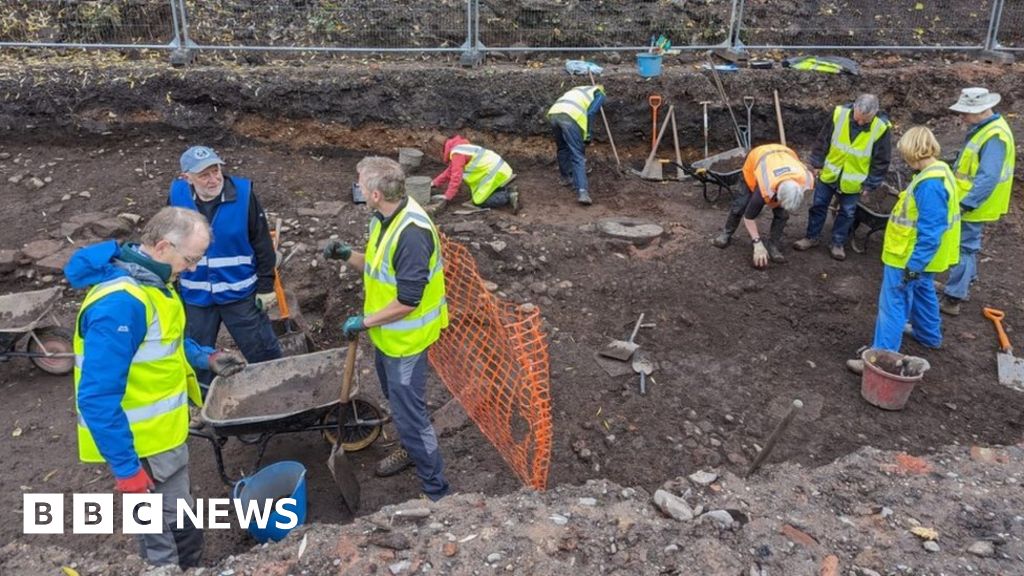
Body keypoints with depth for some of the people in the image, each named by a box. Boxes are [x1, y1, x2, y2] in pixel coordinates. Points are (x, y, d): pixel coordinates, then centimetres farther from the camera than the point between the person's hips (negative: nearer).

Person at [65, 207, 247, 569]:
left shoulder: (149, 278, 1)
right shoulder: (120, 304, -30)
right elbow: (98, 398, -29)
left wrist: (206, 358, 6)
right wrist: (125, 467, -25)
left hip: (163, 430, 9)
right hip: (140, 444, -9)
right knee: (164, 536, 10)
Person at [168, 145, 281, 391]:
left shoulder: (243, 193, -16)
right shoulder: (177, 197, -9)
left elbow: (262, 244, -8)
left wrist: (266, 286, -6)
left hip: (240, 292, -3)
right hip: (195, 295, 3)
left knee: (263, 351, 7)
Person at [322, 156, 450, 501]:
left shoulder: (412, 233, -30)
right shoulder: (384, 220, 0)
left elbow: (408, 301, -29)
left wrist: (365, 321, -19)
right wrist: (348, 256, -3)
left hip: (406, 339, -10)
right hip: (386, 333, 10)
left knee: (409, 411, -1)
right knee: (396, 399, 28)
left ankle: (436, 490, 14)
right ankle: (411, 450, 52)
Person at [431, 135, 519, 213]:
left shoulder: (457, 152, -10)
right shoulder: (462, 150, 22)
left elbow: (456, 177, -18)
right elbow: (449, 172, 30)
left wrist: (446, 200, -18)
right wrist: (433, 184, 27)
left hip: (495, 174, -10)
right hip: (500, 171, 10)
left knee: (479, 201, -9)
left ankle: (509, 196, -13)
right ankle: (508, 190, 9)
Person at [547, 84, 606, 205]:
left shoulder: (578, 90, 40)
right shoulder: (599, 94, 22)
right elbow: (590, 113, 3)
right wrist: (587, 136, 5)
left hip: (553, 113, 6)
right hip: (570, 116, -6)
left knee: (563, 148, 28)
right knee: (577, 156, -6)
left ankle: (566, 177, 41)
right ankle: (582, 192, -16)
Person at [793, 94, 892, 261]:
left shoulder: (881, 128, -23)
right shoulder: (840, 113, -20)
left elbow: (882, 161, -11)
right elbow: (824, 140, -5)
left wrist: (870, 184, -7)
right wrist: (817, 163, 0)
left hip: (853, 181, -1)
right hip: (829, 173, 2)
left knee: (847, 212, 11)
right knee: (819, 205, 12)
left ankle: (837, 243, 27)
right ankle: (811, 237, 29)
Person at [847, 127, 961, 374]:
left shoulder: (930, 184, -28)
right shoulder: (938, 171, 5)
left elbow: (930, 232, -28)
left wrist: (914, 266, -25)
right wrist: (917, 263, 20)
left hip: (910, 258, -10)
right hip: (920, 257, 11)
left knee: (893, 306, -6)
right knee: (922, 291, 29)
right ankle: (929, 334, 50)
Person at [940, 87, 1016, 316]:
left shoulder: (995, 136, -25)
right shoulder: (982, 128, 7)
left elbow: (987, 179, -31)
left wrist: (964, 204, -32)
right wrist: (962, 200, 23)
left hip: (975, 206, -10)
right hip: (970, 202, 10)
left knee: (964, 249, -4)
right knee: (968, 247, 22)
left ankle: (952, 299, 3)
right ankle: (964, 286, 37)